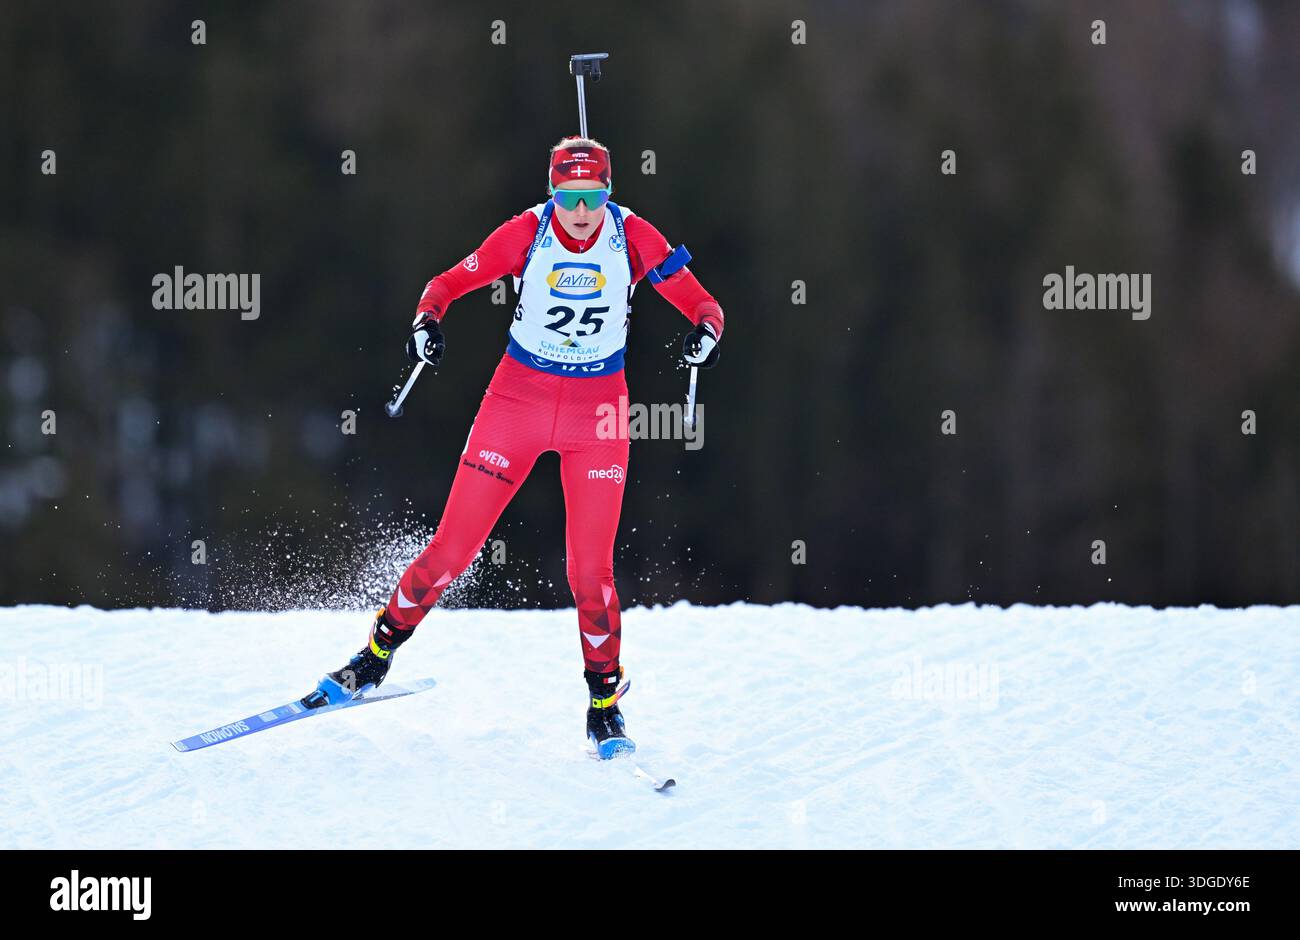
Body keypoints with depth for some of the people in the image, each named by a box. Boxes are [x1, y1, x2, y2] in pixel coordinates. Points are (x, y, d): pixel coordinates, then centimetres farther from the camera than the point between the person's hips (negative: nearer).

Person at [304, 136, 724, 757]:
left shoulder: (633, 238, -11)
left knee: (590, 569, -8)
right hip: (518, 398, 0)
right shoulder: (528, 233, -12)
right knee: (452, 549, -3)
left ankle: (604, 705, 11)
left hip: (597, 410, 0)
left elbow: (699, 303, -8)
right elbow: (449, 283, -5)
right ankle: (377, 654, 18)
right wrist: (427, 321, -26)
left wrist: (705, 331, -31)